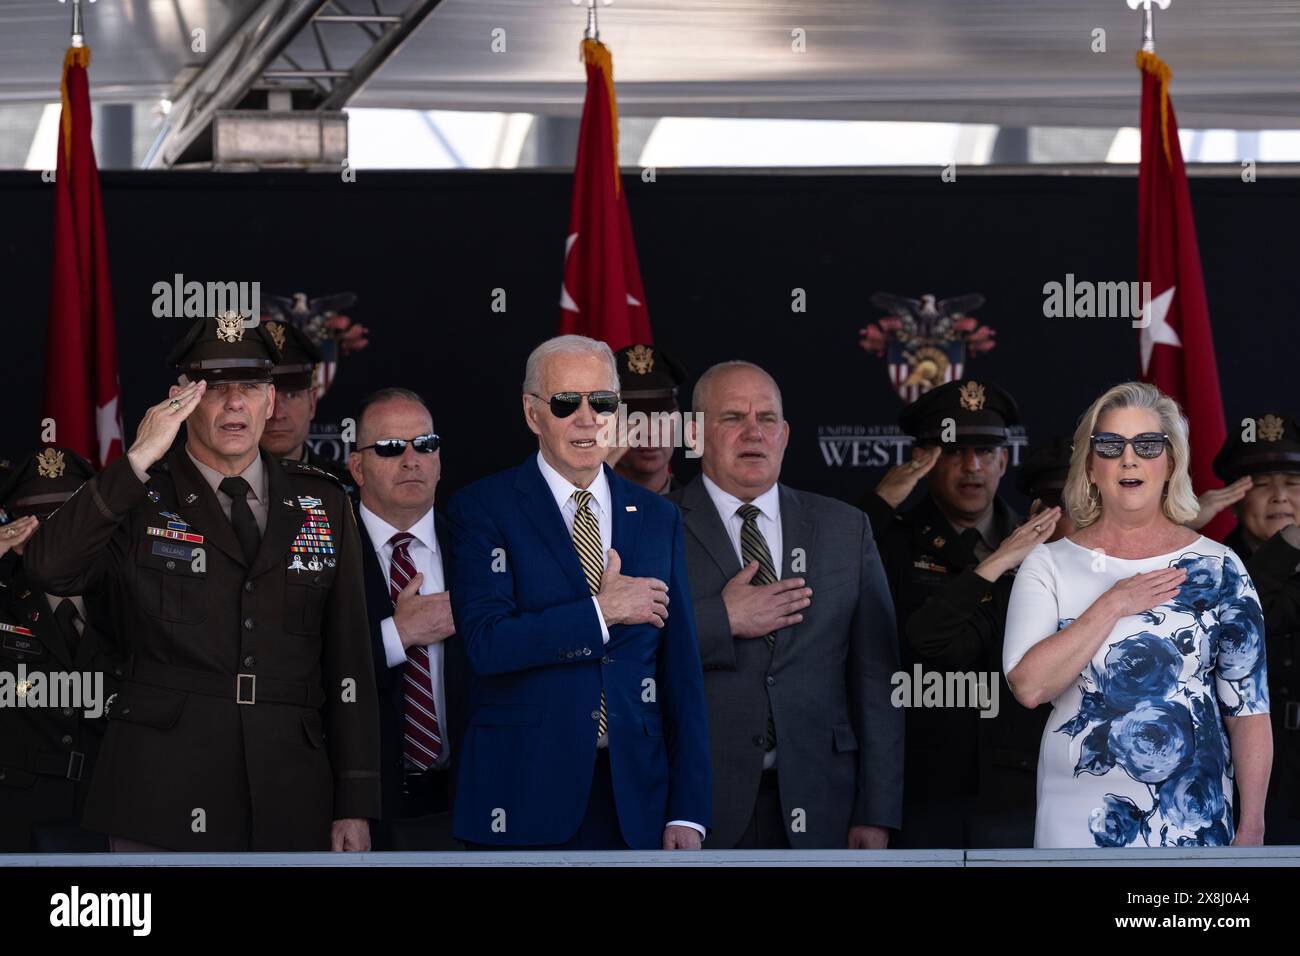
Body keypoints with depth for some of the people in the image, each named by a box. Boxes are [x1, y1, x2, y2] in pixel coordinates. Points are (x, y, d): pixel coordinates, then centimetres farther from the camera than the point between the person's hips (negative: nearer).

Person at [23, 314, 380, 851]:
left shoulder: (323, 504, 10)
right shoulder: (135, 500, 3)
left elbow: (348, 660, 9)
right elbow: (50, 569, -17)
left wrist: (355, 806, 4)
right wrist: (139, 460, -20)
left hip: (289, 803, 2)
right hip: (163, 801, -2)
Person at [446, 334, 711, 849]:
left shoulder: (658, 517, 11)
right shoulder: (483, 509, -1)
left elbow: (681, 672, 8)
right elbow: (487, 642, -15)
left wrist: (687, 811, 2)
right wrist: (602, 611, -11)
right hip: (524, 797, -3)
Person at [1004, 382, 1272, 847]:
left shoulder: (1219, 570, 0)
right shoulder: (1049, 565, 1)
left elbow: (1248, 712, -2)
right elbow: (1028, 686, -12)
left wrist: (1251, 830, -7)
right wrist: (1113, 605, -15)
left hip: (1195, 823, 0)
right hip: (1076, 824, 0)